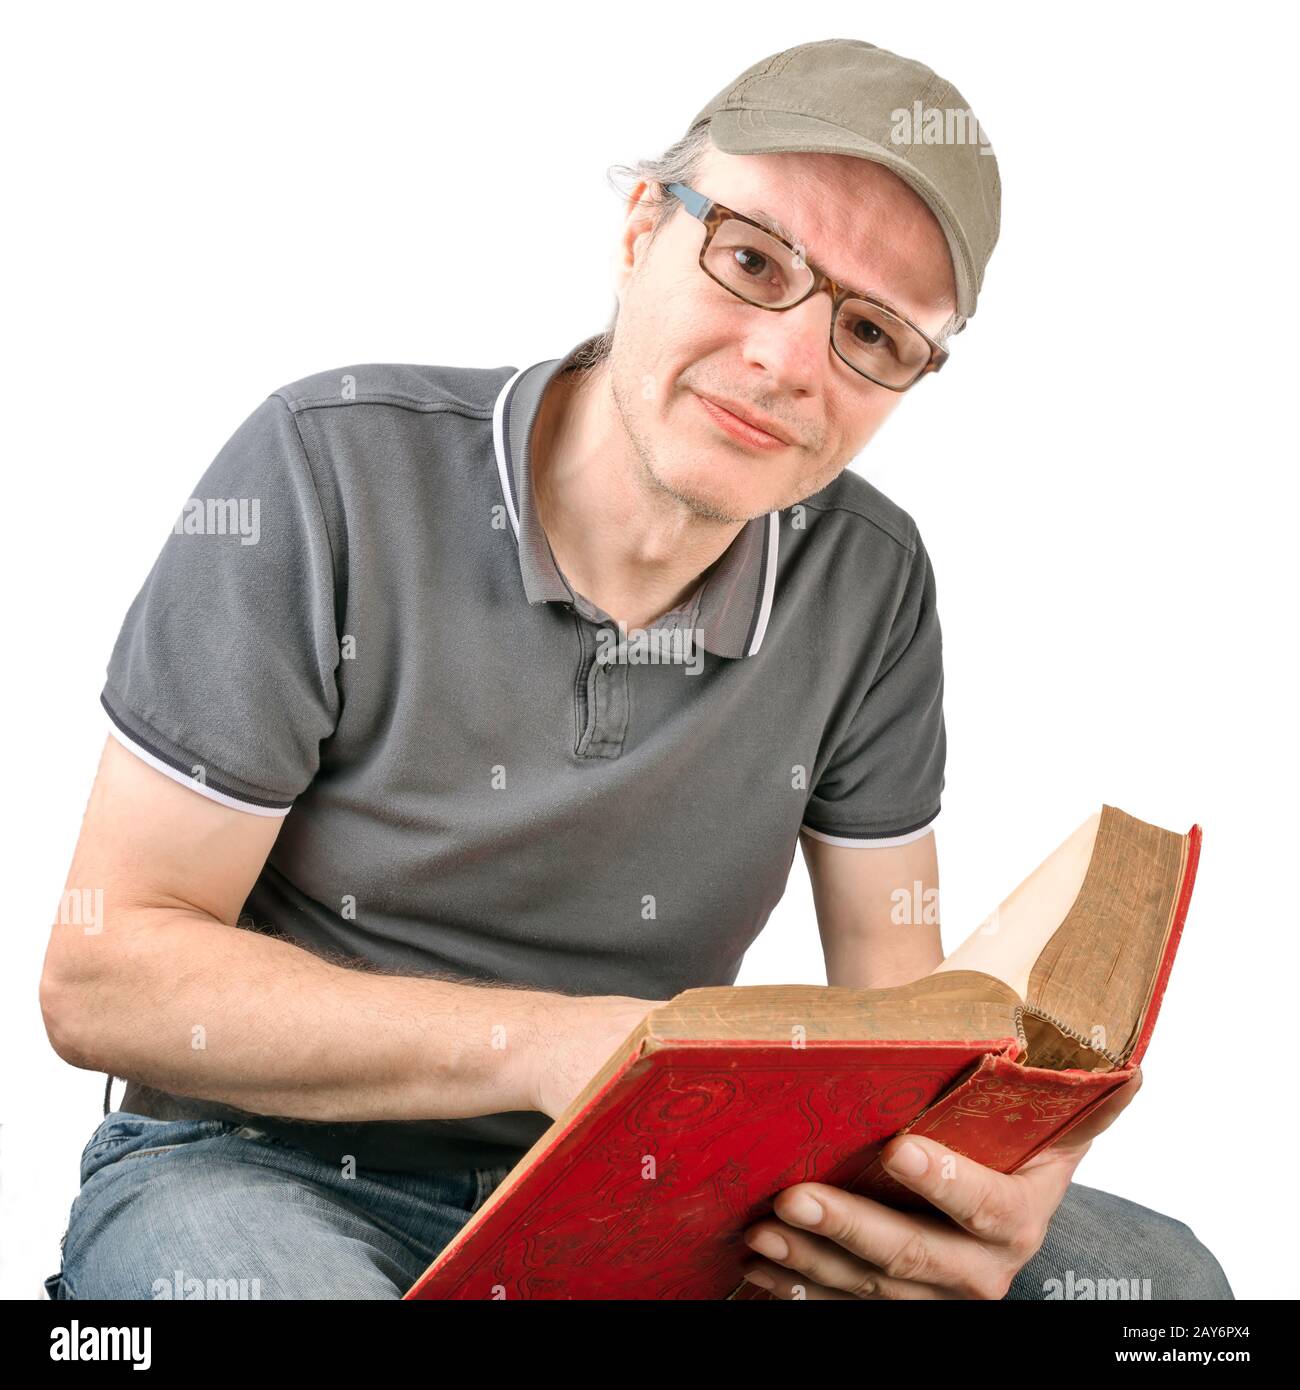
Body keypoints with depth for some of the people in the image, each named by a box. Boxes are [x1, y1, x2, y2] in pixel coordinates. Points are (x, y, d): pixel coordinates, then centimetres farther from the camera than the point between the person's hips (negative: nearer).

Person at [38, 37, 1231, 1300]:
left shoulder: (872, 583, -3)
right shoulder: (333, 471, -15)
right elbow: (102, 977, -14)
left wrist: (981, 1181, -25)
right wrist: (539, 1043, -26)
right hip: (264, 1163, -3)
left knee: (1158, 1270, -12)